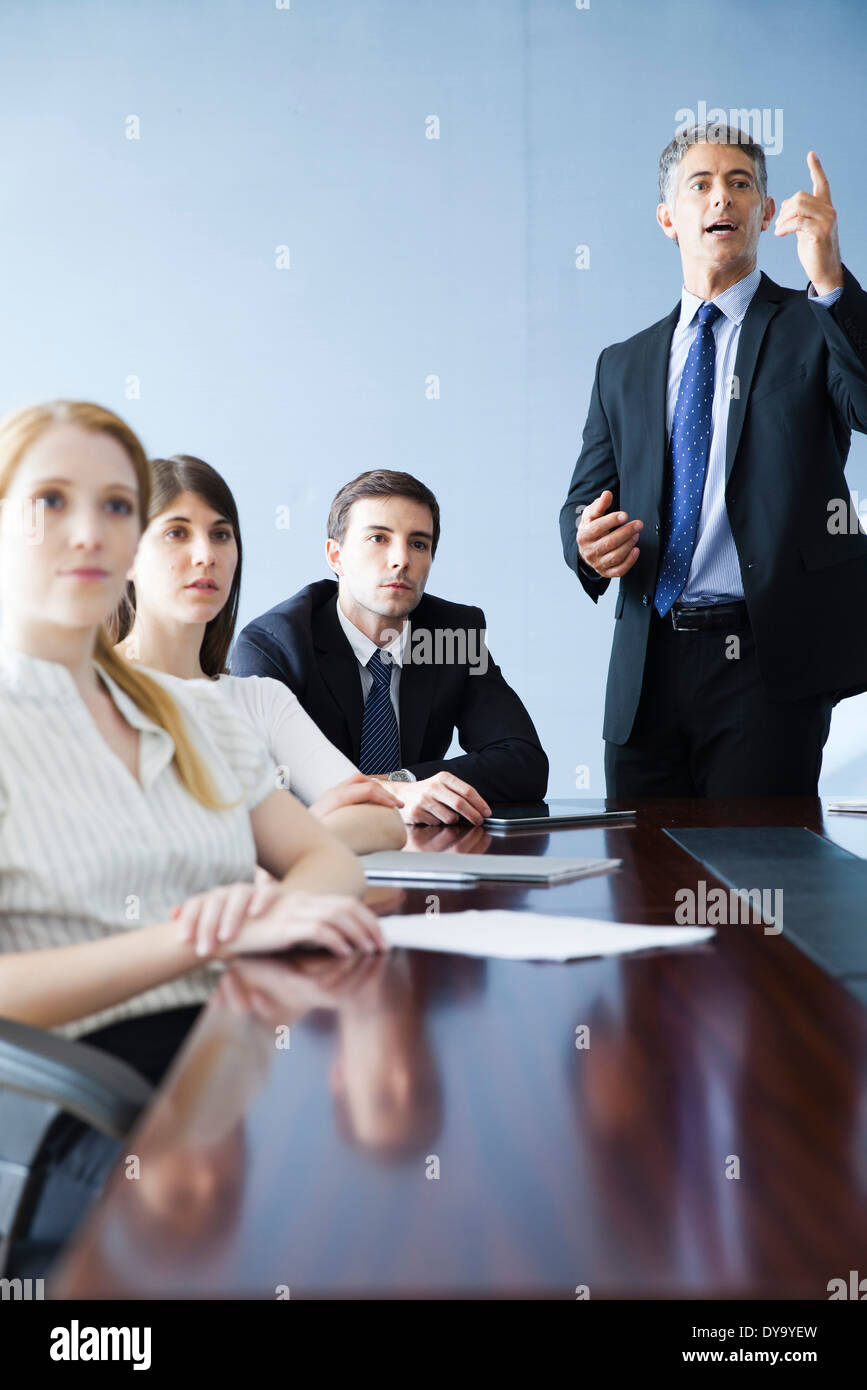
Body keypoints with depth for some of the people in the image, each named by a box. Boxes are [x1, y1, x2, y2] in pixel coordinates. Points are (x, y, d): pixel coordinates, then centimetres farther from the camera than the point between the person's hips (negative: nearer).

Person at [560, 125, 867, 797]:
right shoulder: (623, 365, 18)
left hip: (768, 665, -3)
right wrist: (588, 544, -7)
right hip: (646, 671, 4)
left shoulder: (813, 329, 5)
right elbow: (584, 499, 17)